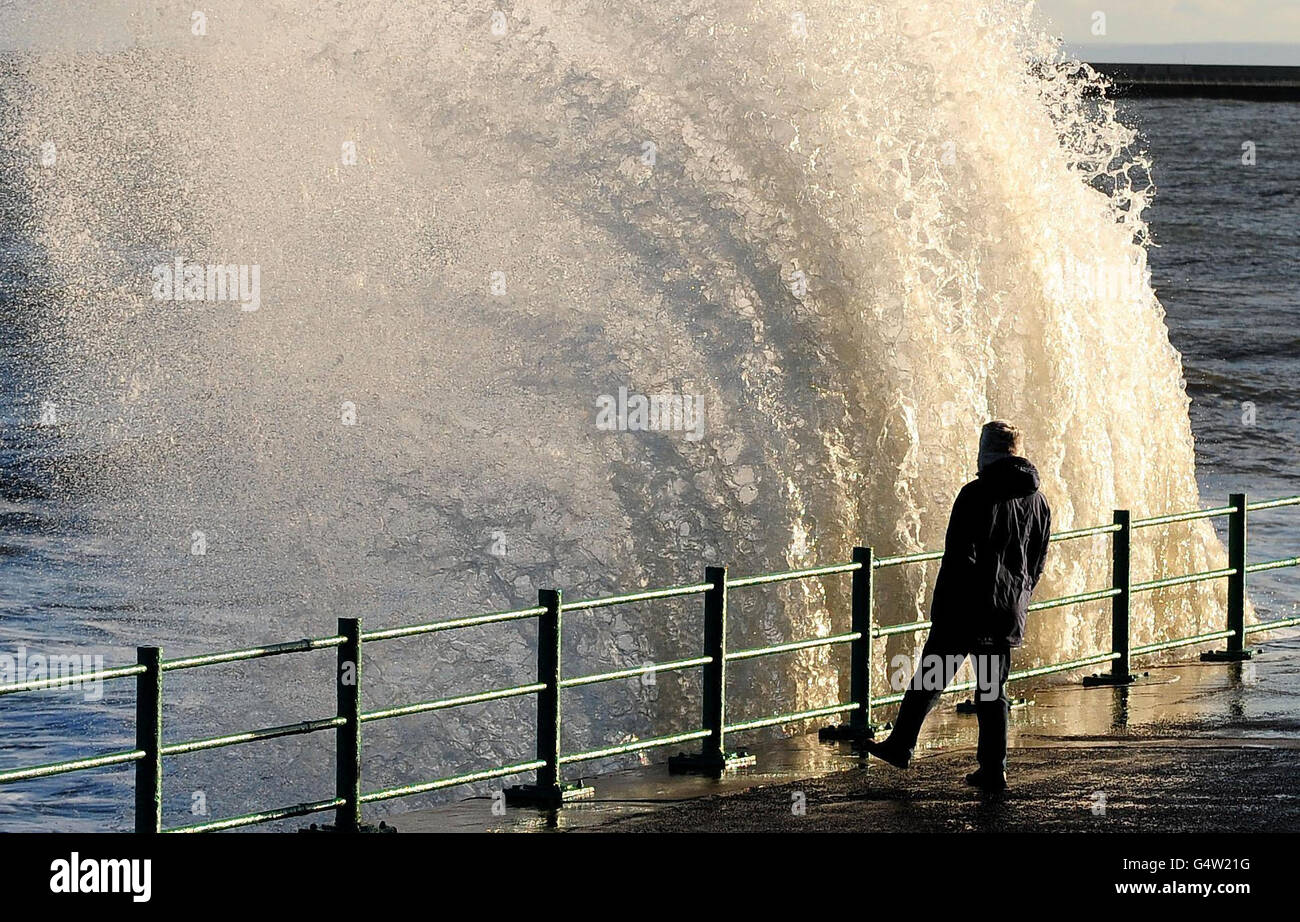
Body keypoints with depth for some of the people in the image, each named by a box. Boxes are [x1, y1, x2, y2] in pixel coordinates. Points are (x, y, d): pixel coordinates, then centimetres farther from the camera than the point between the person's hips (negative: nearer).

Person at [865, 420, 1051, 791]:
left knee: (930, 677, 8)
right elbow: (1037, 565, 13)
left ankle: (901, 746, 18)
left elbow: (959, 557, -15)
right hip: (1007, 614, 5)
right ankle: (993, 770, 6)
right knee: (993, 690, 9)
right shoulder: (1037, 502, 6)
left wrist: (942, 608, -11)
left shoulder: (977, 495, -13)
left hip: (966, 607, -5)